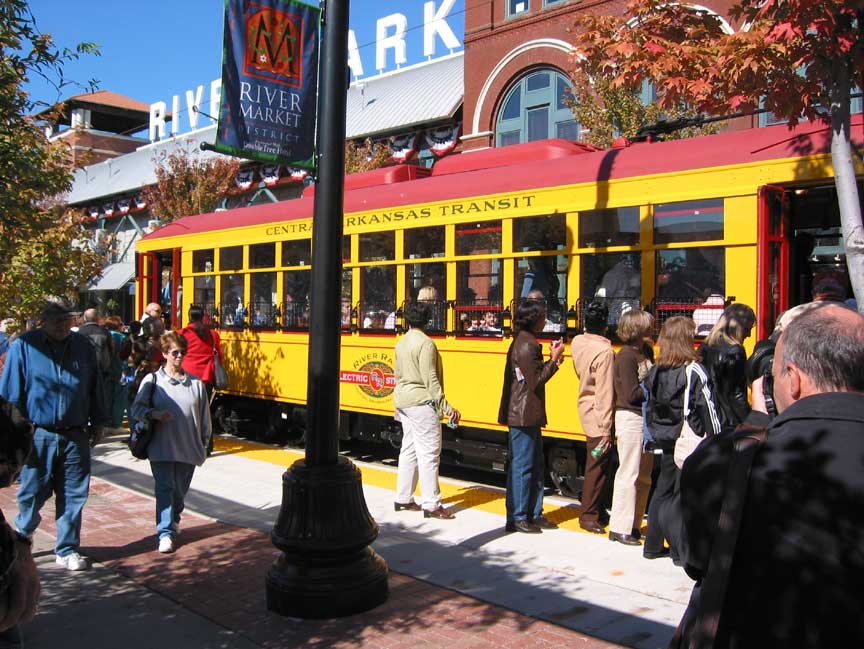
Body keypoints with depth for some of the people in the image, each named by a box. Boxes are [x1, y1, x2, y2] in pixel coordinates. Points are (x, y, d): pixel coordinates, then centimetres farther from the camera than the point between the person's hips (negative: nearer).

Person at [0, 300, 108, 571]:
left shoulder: (83, 346, 5)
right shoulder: (24, 345, -4)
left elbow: (94, 387, 14)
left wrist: (98, 421, 15)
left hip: (75, 435, 2)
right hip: (38, 435, -2)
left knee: (73, 496, 7)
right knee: (32, 493, 8)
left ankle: (67, 550, 20)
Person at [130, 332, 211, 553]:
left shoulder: (196, 383, 4)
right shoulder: (152, 380, -1)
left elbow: (204, 416, 9)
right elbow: (137, 409, -2)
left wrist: (204, 442, 8)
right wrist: (155, 414, -21)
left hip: (188, 449, 3)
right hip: (161, 448, -3)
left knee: (180, 489, 15)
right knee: (164, 489, -5)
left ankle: (173, 520, 40)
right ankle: (166, 533, 0)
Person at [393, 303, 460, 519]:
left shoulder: (401, 343, 11)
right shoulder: (425, 343, -14)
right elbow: (430, 379, -18)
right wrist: (446, 407, -18)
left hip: (404, 401, 9)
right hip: (421, 403, -9)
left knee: (409, 450, 14)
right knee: (429, 453, -5)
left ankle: (403, 499, 19)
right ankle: (431, 505, -4)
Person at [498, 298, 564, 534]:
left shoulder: (523, 341, 15)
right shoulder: (526, 345, -16)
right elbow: (535, 381, -19)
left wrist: (552, 361, 6)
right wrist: (554, 360, -11)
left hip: (528, 415, 10)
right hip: (523, 415, -10)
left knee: (536, 466, 15)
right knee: (522, 466, -3)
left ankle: (534, 514, 23)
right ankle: (517, 518, 5)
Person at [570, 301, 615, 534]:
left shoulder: (577, 342, 1)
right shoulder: (604, 352, -23)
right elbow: (605, 394, -23)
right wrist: (606, 429, -20)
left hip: (585, 408, 8)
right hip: (598, 417, -8)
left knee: (594, 464, 18)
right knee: (597, 468, 3)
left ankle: (595, 508, 30)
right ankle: (589, 516, 13)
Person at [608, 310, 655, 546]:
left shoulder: (643, 353, 15)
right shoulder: (626, 356, -13)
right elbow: (632, 394, -18)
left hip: (645, 418, 9)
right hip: (630, 418, -9)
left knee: (644, 475, 14)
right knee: (629, 474, -4)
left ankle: (634, 524, 23)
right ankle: (620, 528, 4)